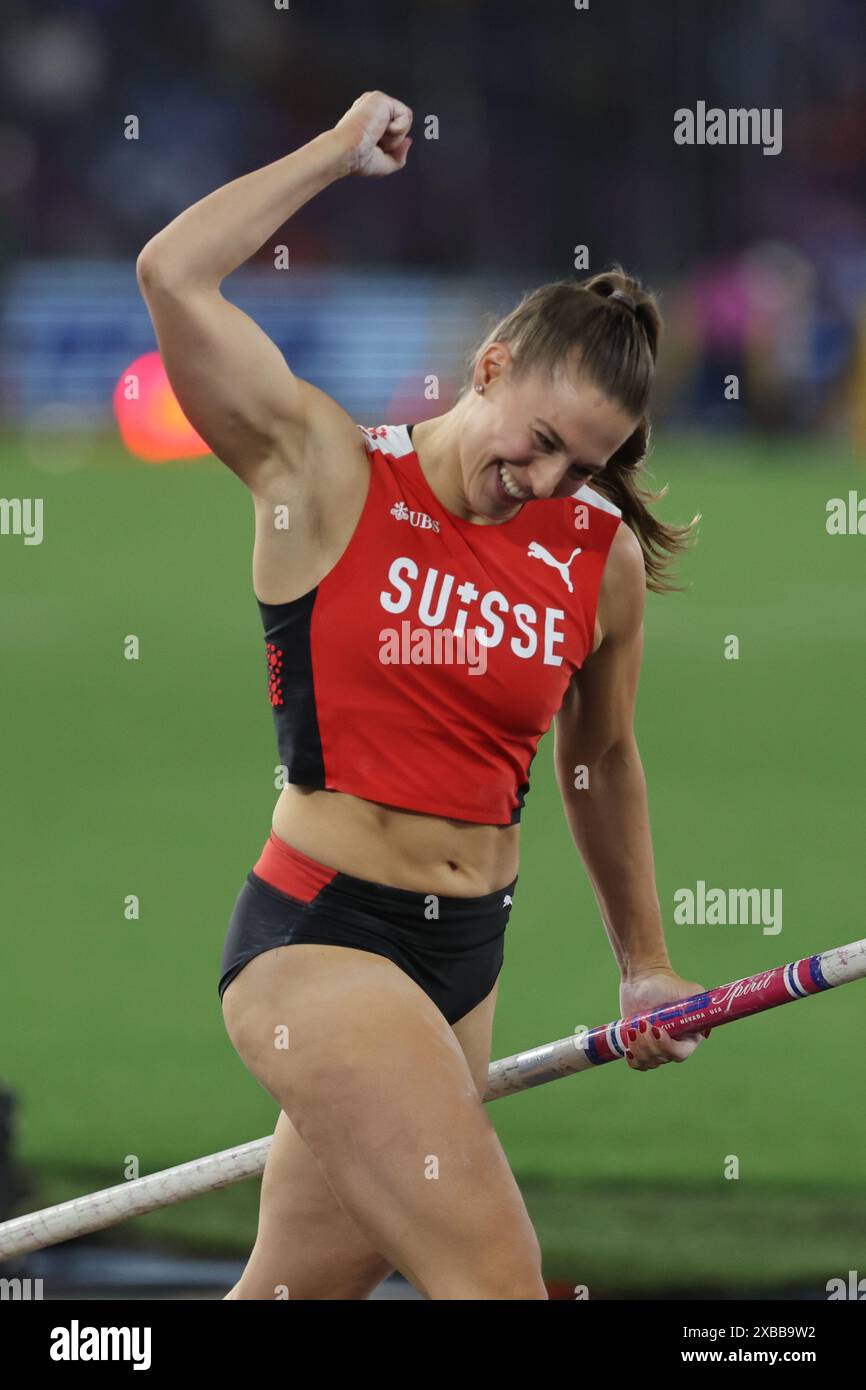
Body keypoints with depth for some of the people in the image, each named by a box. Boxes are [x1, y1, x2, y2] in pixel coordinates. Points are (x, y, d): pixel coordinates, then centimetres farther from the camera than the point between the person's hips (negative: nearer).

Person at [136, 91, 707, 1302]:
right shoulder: (325, 474, -6)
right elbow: (173, 275, -18)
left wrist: (644, 961, 32)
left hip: (463, 965, 6)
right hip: (316, 934, -6)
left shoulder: (602, 556, 6)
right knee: (497, 1278, -19)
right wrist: (340, 150, -8)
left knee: (297, 1290, 10)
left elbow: (600, 758, 23)